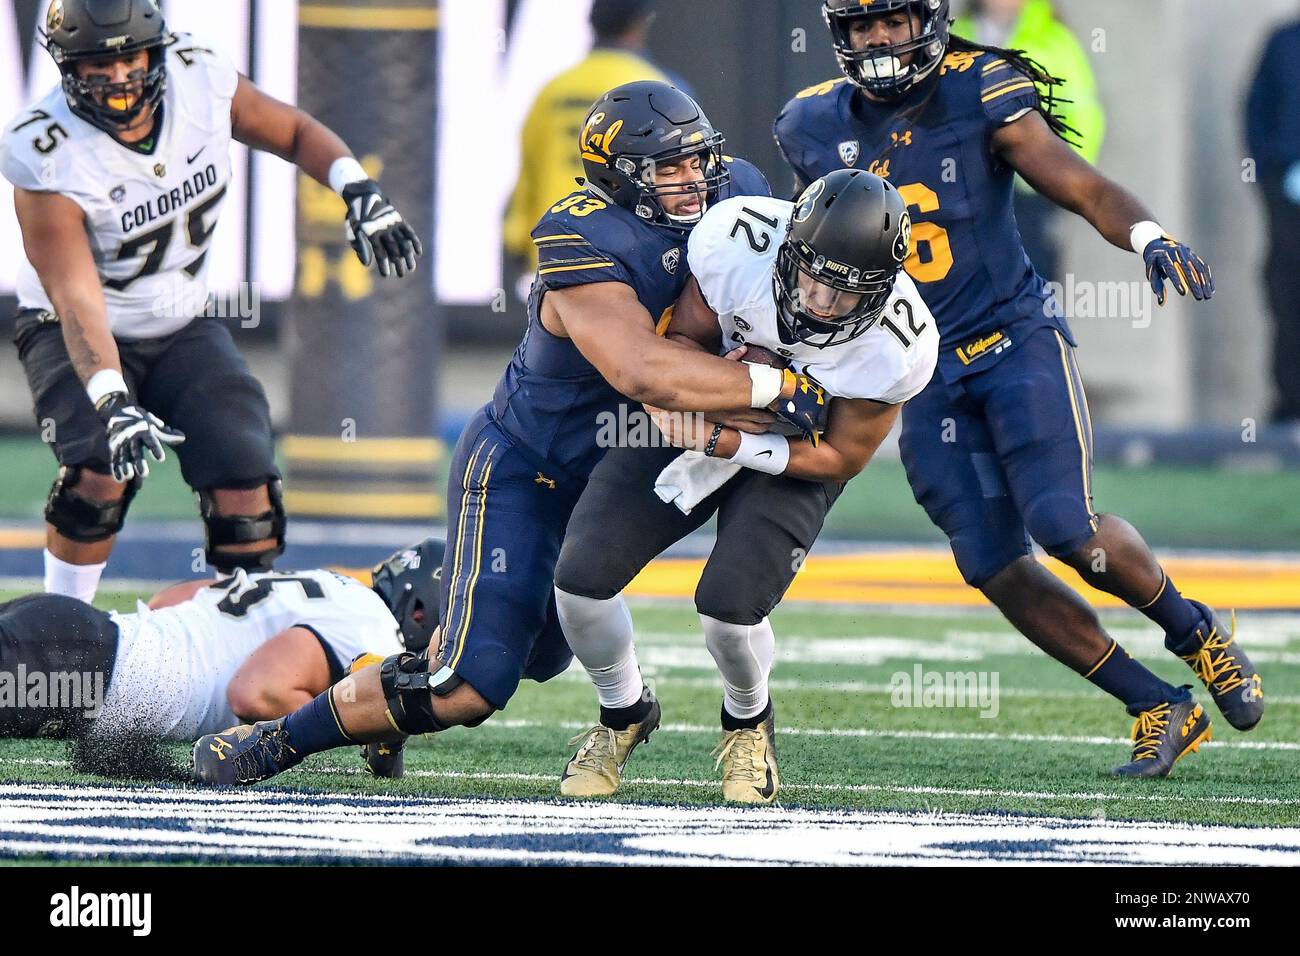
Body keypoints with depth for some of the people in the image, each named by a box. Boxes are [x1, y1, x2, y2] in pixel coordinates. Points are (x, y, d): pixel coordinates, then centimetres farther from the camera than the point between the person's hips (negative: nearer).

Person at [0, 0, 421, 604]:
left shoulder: (201, 83, -16)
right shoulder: (49, 156, -28)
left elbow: (296, 133, 4)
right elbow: (77, 302, -32)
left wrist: (359, 191, -14)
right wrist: (112, 403, -46)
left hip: (182, 327, 4)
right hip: (82, 334, -4)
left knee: (246, 487, -11)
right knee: (100, 474, -28)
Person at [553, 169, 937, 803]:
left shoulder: (898, 346, -31)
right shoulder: (736, 240, -31)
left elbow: (842, 459, -16)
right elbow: (682, 340, -11)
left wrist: (724, 442, -29)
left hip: (797, 453, -2)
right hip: (694, 417, 2)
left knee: (730, 605, -23)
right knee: (582, 578, -13)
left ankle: (748, 723, 14)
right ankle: (624, 711, 20)